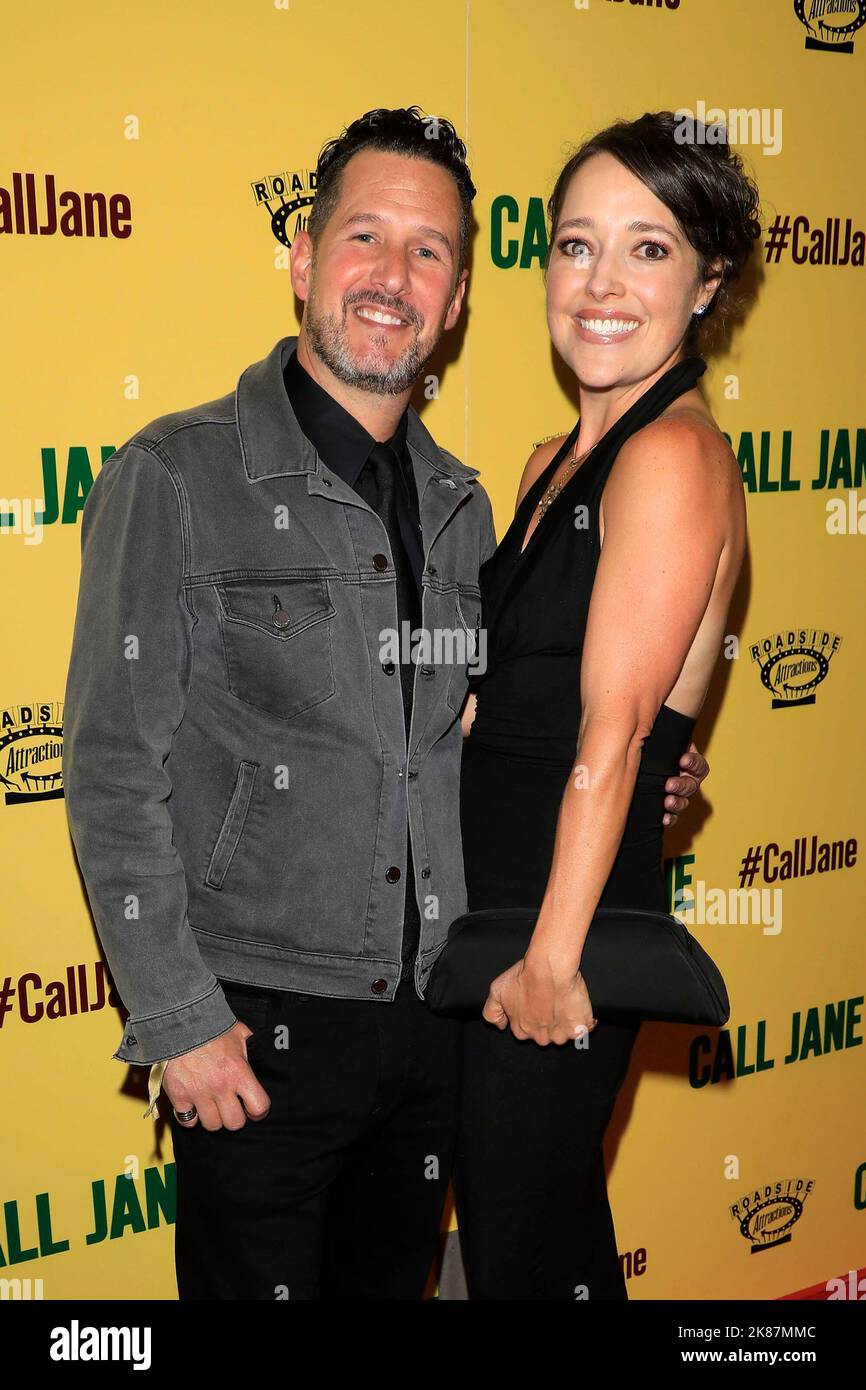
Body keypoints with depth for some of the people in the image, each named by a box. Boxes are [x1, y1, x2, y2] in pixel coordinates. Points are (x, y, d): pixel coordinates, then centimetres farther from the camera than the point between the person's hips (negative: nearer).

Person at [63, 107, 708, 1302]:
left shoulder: (461, 506, 8)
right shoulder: (178, 479, -10)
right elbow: (115, 775, -12)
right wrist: (177, 1021, -14)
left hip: (434, 1021, 5)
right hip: (259, 1030, -5)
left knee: (394, 1279, 20)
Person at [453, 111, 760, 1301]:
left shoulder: (673, 456, -16)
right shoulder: (557, 461, 11)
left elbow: (611, 737, -18)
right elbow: (509, 699, 11)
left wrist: (553, 956, -14)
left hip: (566, 909, -8)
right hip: (490, 901, 8)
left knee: (516, 1253, 8)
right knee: (562, 1231, 23)